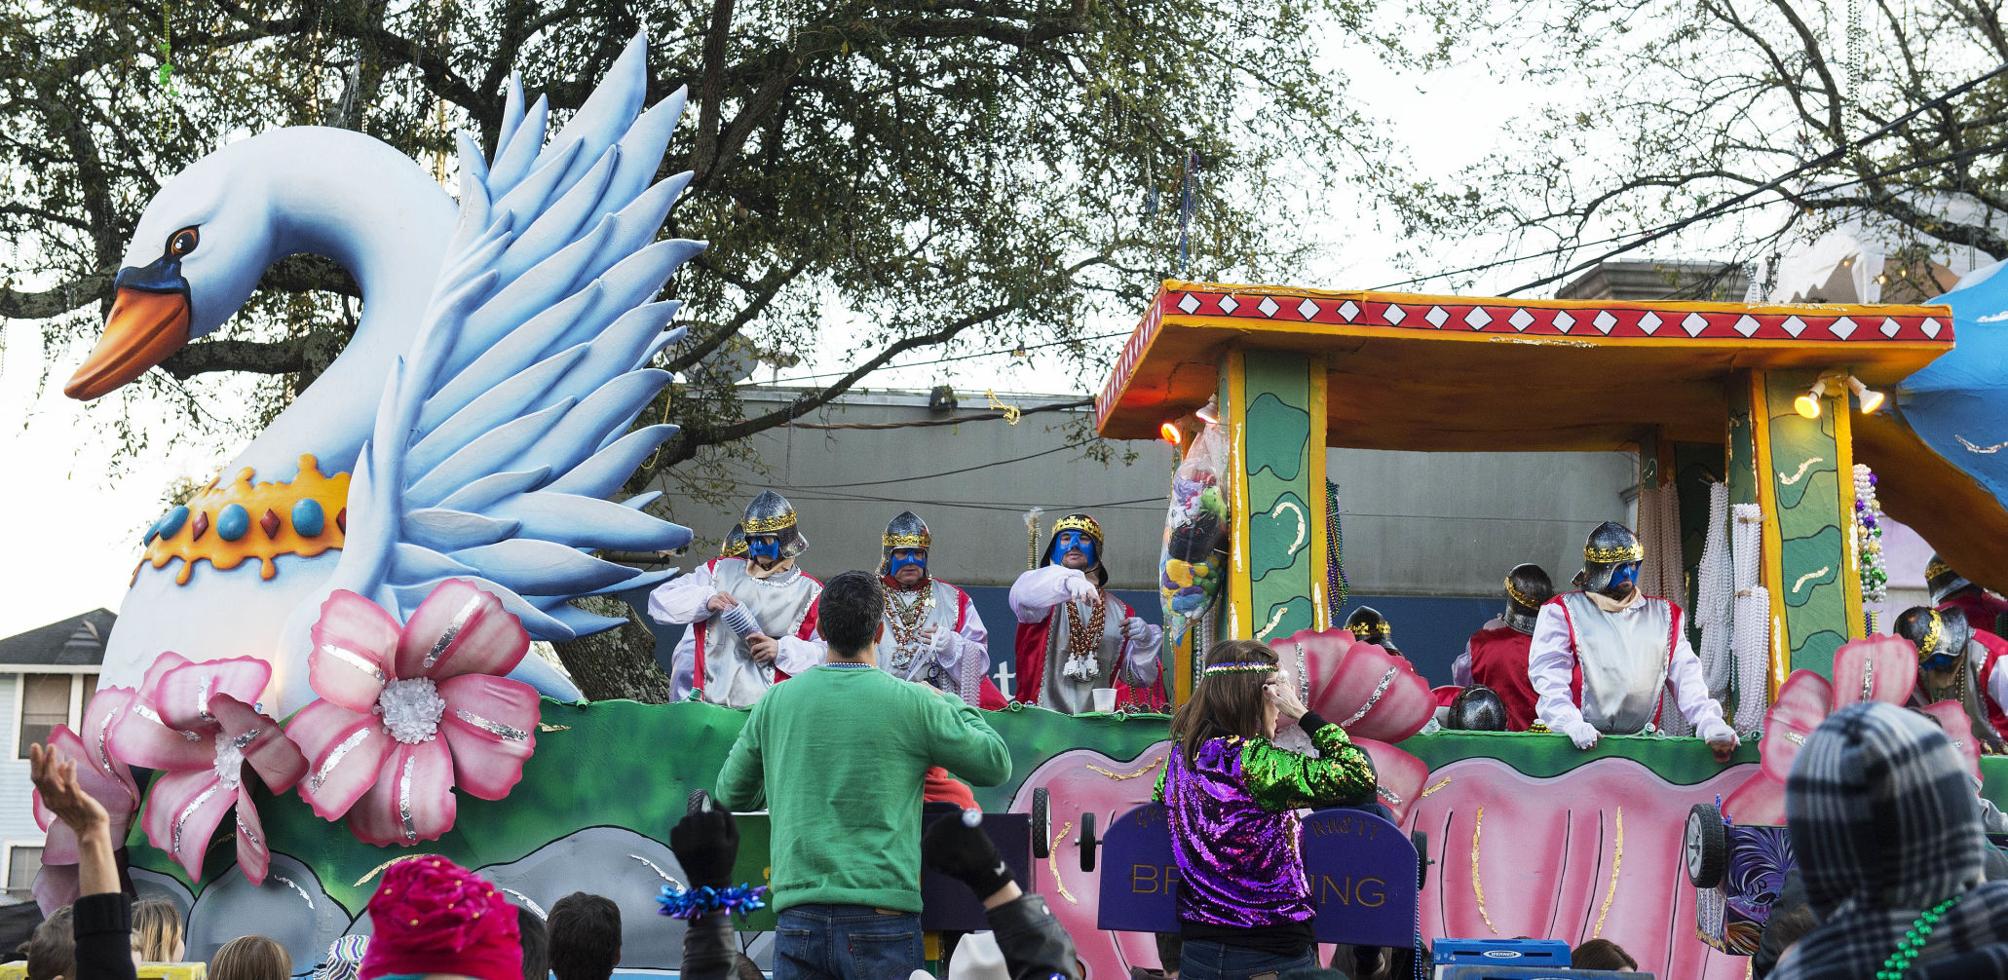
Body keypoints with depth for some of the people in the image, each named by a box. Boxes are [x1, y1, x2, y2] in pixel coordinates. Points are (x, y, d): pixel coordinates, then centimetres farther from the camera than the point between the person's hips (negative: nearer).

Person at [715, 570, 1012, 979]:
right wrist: (948, 702, 24)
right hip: (882, 915, -3)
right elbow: (996, 765, 10)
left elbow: (730, 793, 19)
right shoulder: (913, 703, -3)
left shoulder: (777, 701, 6)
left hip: (799, 918, 3)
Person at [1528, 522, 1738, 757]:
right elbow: (1549, 676, -3)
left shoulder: (1663, 614, 20)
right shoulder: (1563, 612, 8)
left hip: (1642, 744, 4)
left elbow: (1686, 676, 14)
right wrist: (1572, 724, -20)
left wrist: (1709, 722, -4)